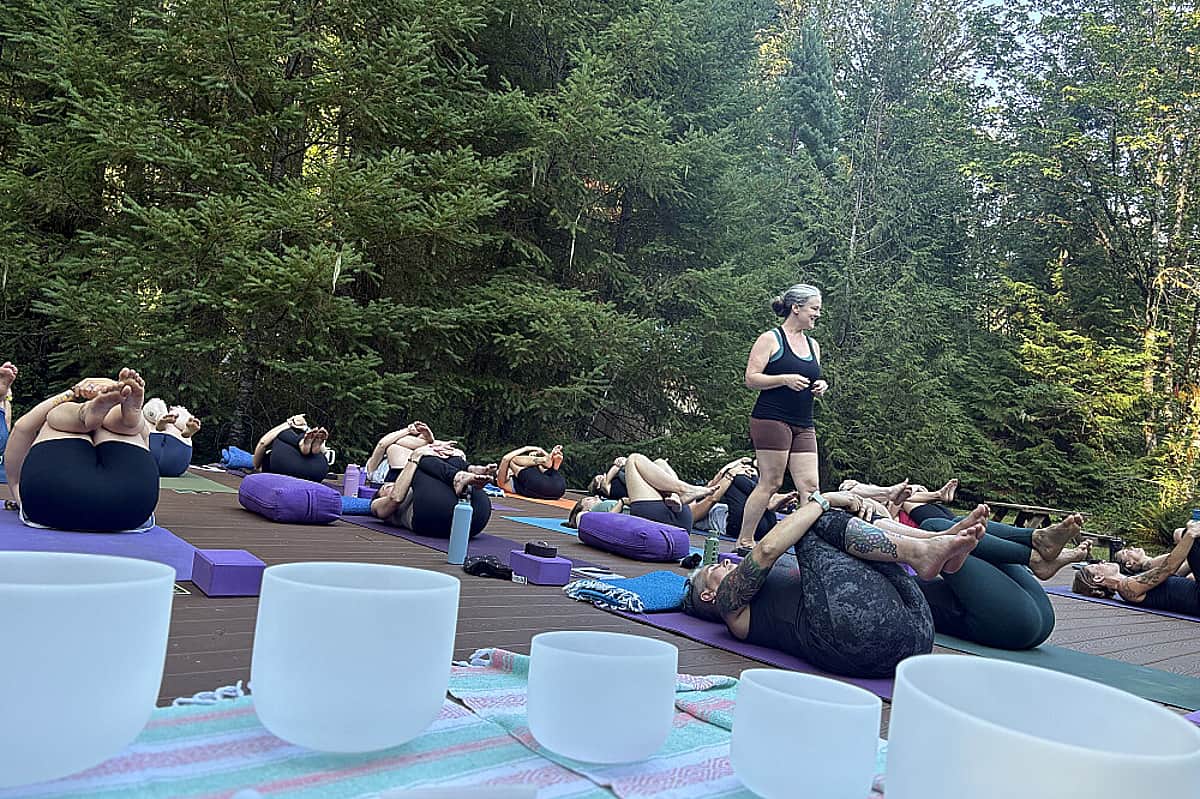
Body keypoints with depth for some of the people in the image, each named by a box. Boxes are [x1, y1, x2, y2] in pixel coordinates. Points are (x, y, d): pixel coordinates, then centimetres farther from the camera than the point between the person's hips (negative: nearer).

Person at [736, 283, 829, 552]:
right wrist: (786, 379, -19)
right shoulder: (771, 339, -2)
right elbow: (751, 379, -8)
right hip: (771, 419, -7)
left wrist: (820, 387, 6)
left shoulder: (813, 345, 19)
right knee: (770, 482, -5)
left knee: (810, 486, -1)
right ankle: (744, 540, 5)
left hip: (803, 426, 7)